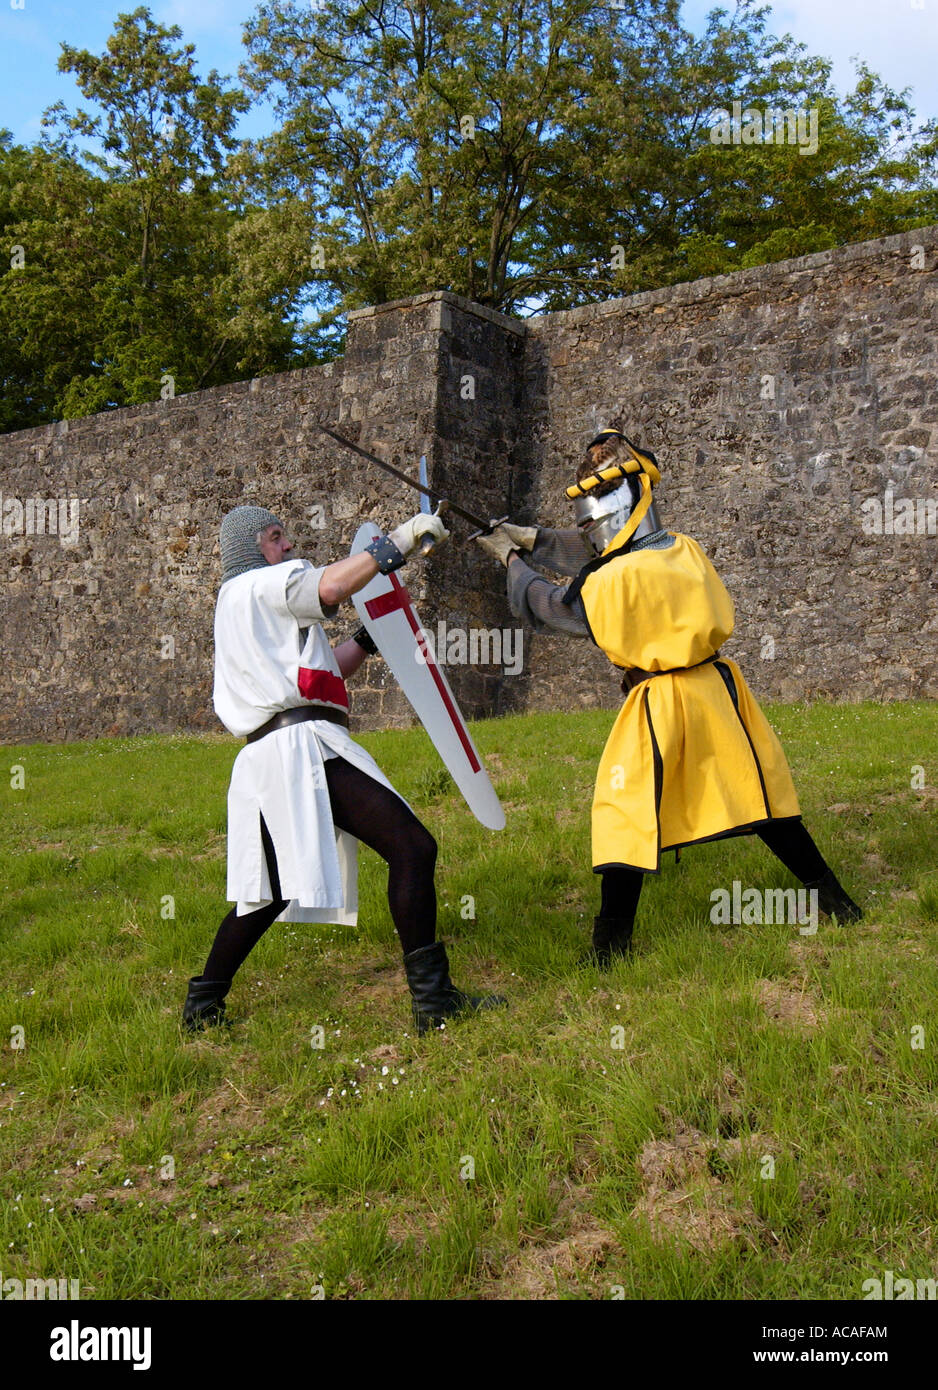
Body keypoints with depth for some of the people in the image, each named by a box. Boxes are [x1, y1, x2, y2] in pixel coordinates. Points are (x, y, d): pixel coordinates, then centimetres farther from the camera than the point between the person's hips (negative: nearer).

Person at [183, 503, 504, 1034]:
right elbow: (330, 587, -19)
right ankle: (433, 997, -16)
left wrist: (371, 633, 22)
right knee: (412, 847, -14)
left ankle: (203, 1005, 25)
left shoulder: (243, 604, 31)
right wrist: (397, 542, -10)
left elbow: (324, 670, 28)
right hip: (303, 746, -10)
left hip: (267, 761, 11)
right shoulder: (259, 585, 2)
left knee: (272, 888, 20)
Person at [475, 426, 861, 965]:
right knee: (763, 799, 16)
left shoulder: (611, 581, -16)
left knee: (628, 818, 4)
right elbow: (599, 557, 17)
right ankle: (835, 901, 25)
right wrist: (535, 539, 15)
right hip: (716, 691, 6)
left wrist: (512, 561, 18)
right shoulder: (684, 549, 3)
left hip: (659, 706, -6)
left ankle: (611, 945, 9)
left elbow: (543, 605, 1)